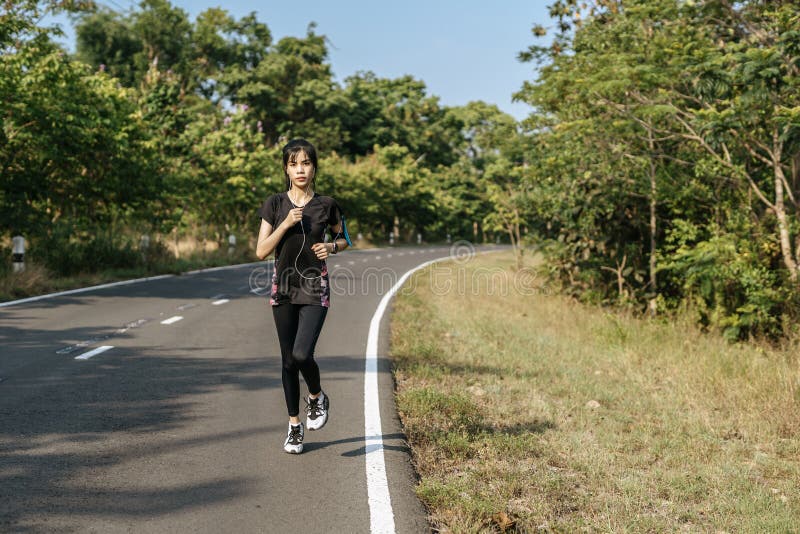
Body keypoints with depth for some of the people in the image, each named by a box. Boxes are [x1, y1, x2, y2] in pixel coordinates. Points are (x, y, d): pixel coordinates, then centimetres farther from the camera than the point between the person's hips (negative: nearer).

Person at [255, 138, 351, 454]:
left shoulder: (326, 205, 0)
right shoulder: (275, 204, 1)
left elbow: (344, 238, 16)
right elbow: (261, 251, -4)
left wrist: (332, 247, -6)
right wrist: (286, 224, -15)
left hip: (315, 290, -2)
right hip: (283, 288, 2)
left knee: (302, 354, -18)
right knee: (288, 360, 8)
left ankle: (317, 397, 14)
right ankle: (294, 426, 21)